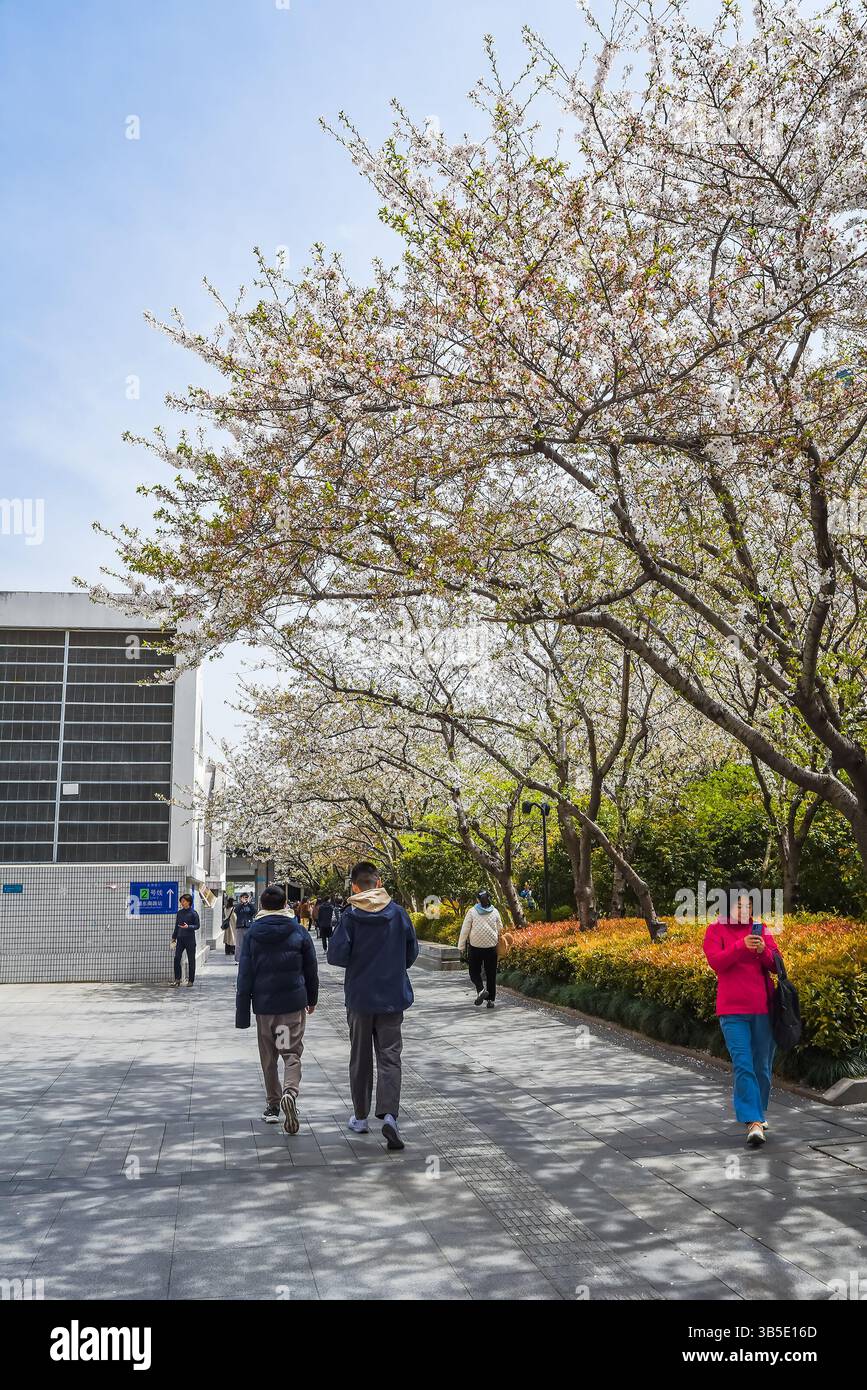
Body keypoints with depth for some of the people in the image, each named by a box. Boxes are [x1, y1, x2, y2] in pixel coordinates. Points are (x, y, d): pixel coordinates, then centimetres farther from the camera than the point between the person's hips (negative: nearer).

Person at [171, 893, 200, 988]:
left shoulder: (193, 913, -5)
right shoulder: (179, 913, 10)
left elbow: (197, 926, -6)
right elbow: (176, 926, 17)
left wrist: (188, 927, -21)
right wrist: (174, 937, 14)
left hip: (190, 939, -4)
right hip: (180, 938, 4)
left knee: (191, 960, 3)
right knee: (177, 958, -7)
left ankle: (190, 981, 11)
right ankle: (177, 979, 2)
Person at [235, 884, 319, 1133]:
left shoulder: (251, 933, -2)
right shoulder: (299, 931, -2)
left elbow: (245, 974, -2)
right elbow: (311, 969, 5)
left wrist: (242, 1012, 2)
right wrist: (312, 998, 19)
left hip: (263, 1003, 1)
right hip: (293, 1003, -1)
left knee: (268, 1057, 16)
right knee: (292, 1053, 2)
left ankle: (272, 1105, 23)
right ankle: (290, 1092, -24)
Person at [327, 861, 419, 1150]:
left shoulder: (351, 916, -10)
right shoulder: (398, 913, -3)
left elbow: (336, 955, -13)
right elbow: (412, 952, 5)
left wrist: (357, 961, 8)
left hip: (360, 998, -1)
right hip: (393, 997, 1)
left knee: (360, 1059, 13)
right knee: (390, 1057, 2)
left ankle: (360, 1117, 22)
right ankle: (389, 1115, -14)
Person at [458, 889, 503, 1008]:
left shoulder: (472, 912, -7)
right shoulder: (495, 912, 0)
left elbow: (465, 930, -5)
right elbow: (500, 929, 8)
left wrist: (461, 946, 2)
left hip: (475, 947, -2)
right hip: (491, 947, 2)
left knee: (474, 972, 11)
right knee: (491, 974, 10)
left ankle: (481, 989, -14)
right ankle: (490, 999, 10)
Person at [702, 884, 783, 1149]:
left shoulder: (760, 928, 9)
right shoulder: (715, 930, 2)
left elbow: (776, 965, 7)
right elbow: (715, 961, -11)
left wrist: (763, 950, -14)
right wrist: (742, 946, -23)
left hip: (763, 1008, 3)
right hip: (733, 1010, -3)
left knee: (763, 1065, 12)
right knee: (743, 1065, -12)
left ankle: (759, 1112, 30)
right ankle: (753, 1122, -13)